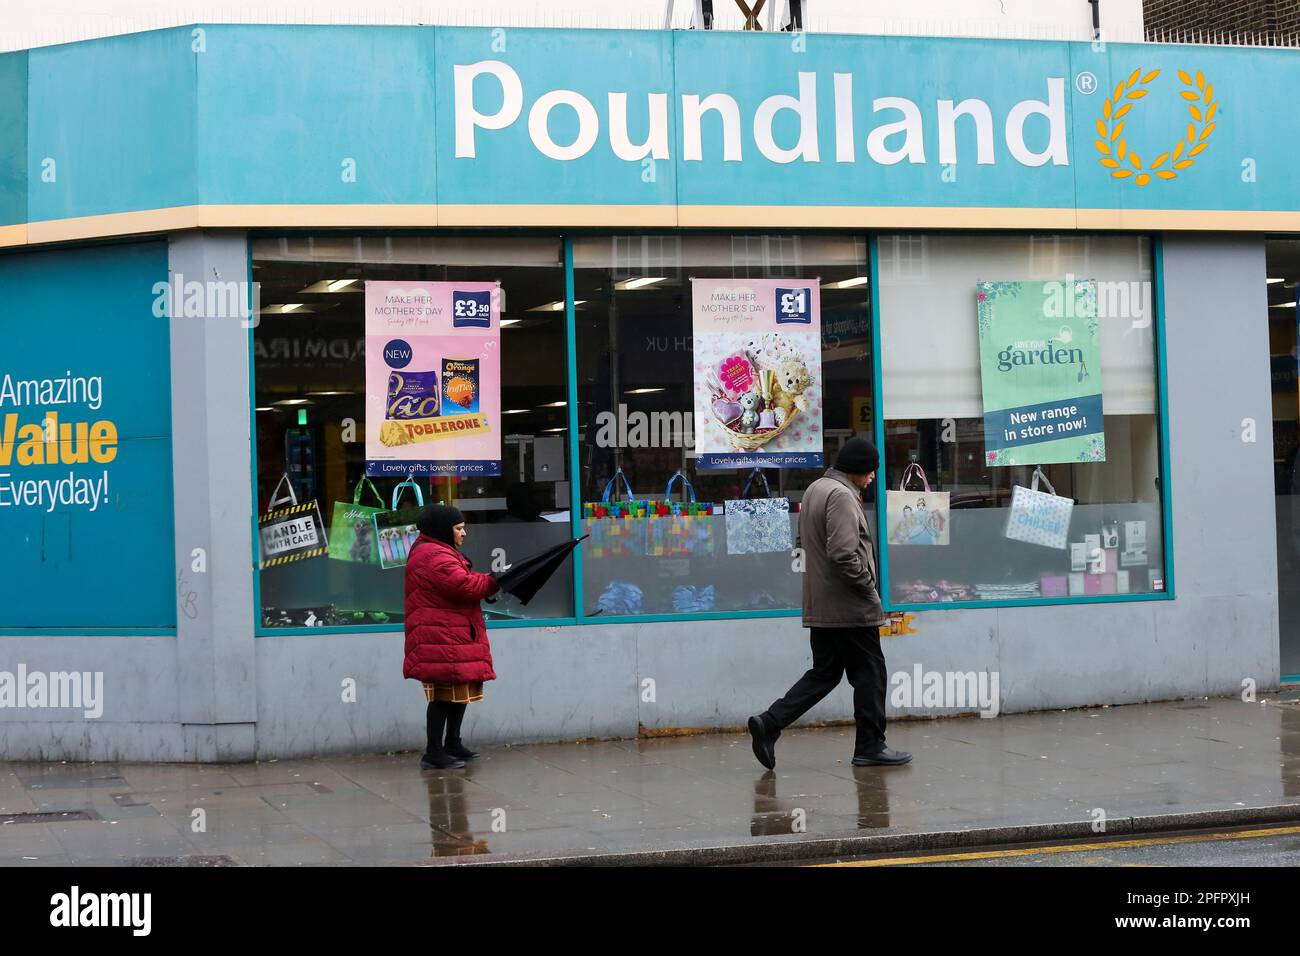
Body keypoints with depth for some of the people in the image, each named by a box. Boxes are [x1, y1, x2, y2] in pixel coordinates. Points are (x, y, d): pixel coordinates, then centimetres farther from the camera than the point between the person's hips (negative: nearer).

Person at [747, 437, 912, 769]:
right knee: (869, 673, 4)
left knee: (824, 673, 13)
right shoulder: (841, 496, -17)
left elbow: (804, 540, 24)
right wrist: (866, 583, -12)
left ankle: (769, 723, 2)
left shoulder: (815, 489, 14)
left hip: (820, 607, 9)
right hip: (850, 608, -9)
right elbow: (843, 553, -27)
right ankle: (870, 747, 11)